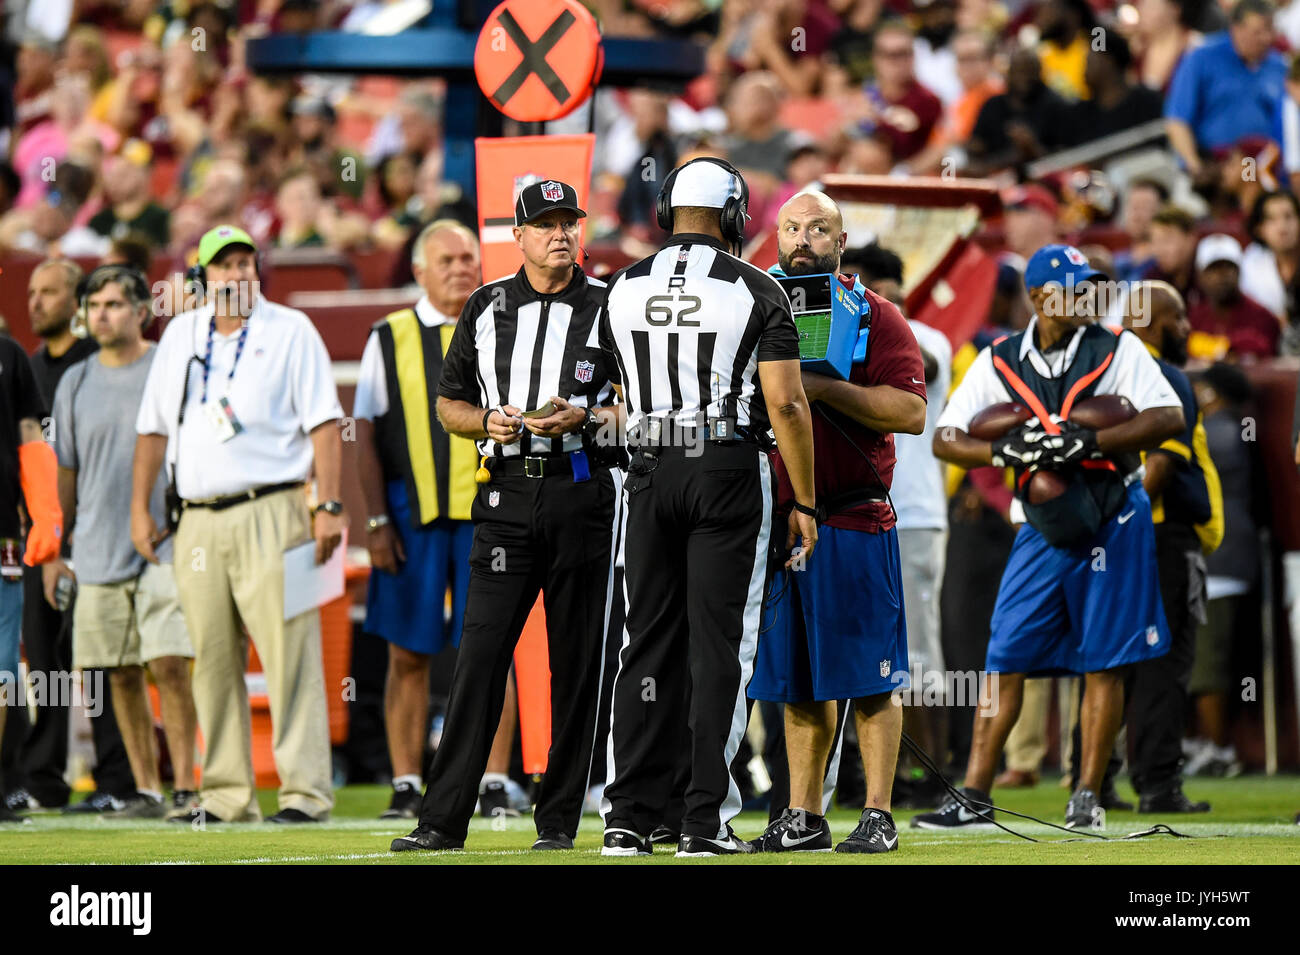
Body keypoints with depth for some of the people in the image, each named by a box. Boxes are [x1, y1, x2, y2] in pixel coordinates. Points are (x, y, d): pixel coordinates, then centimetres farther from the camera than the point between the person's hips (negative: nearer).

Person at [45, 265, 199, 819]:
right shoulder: (76, 383, 11)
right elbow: (66, 473, 16)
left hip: (166, 542, -4)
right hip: (98, 547, 4)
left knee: (168, 665, -12)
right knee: (122, 675, 4)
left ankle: (186, 787, -8)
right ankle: (146, 789, 11)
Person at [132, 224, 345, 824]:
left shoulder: (291, 331, 4)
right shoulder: (180, 336, 16)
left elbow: (324, 422, -2)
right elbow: (153, 426, 20)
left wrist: (329, 506, -10)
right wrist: (140, 509, 14)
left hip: (271, 512, -4)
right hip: (198, 521, 5)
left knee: (289, 655, -11)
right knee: (213, 660, 4)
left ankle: (305, 791, -12)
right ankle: (226, 794, 8)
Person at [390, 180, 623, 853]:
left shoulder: (610, 306, 6)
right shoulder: (486, 308, 13)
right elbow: (449, 406, 17)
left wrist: (584, 419, -13)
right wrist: (487, 421, -4)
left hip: (584, 492, -1)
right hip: (507, 494, 1)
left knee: (576, 662, 1)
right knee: (480, 654, -5)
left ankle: (559, 820, 7)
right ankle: (442, 820, -6)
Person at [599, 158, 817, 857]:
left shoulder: (624, 290, 5)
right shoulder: (756, 292, -6)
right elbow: (785, 405, -10)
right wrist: (803, 503, -3)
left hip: (650, 472, 3)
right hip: (728, 471, -3)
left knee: (647, 643, 8)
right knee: (717, 644, 0)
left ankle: (628, 818, 5)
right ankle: (705, 820, -3)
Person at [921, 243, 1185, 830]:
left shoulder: (1117, 350, -5)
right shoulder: (1000, 363, 1)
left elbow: (1169, 418, -16)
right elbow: (945, 440, 0)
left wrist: (1087, 442, -25)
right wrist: (1004, 451, -19)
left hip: (1113, 522, -2)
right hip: (1043, 527, 2)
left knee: (1103, 662, 0)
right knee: (1005, 656, -1)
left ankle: (1088, 796, 9)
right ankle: (974, 798, 2)